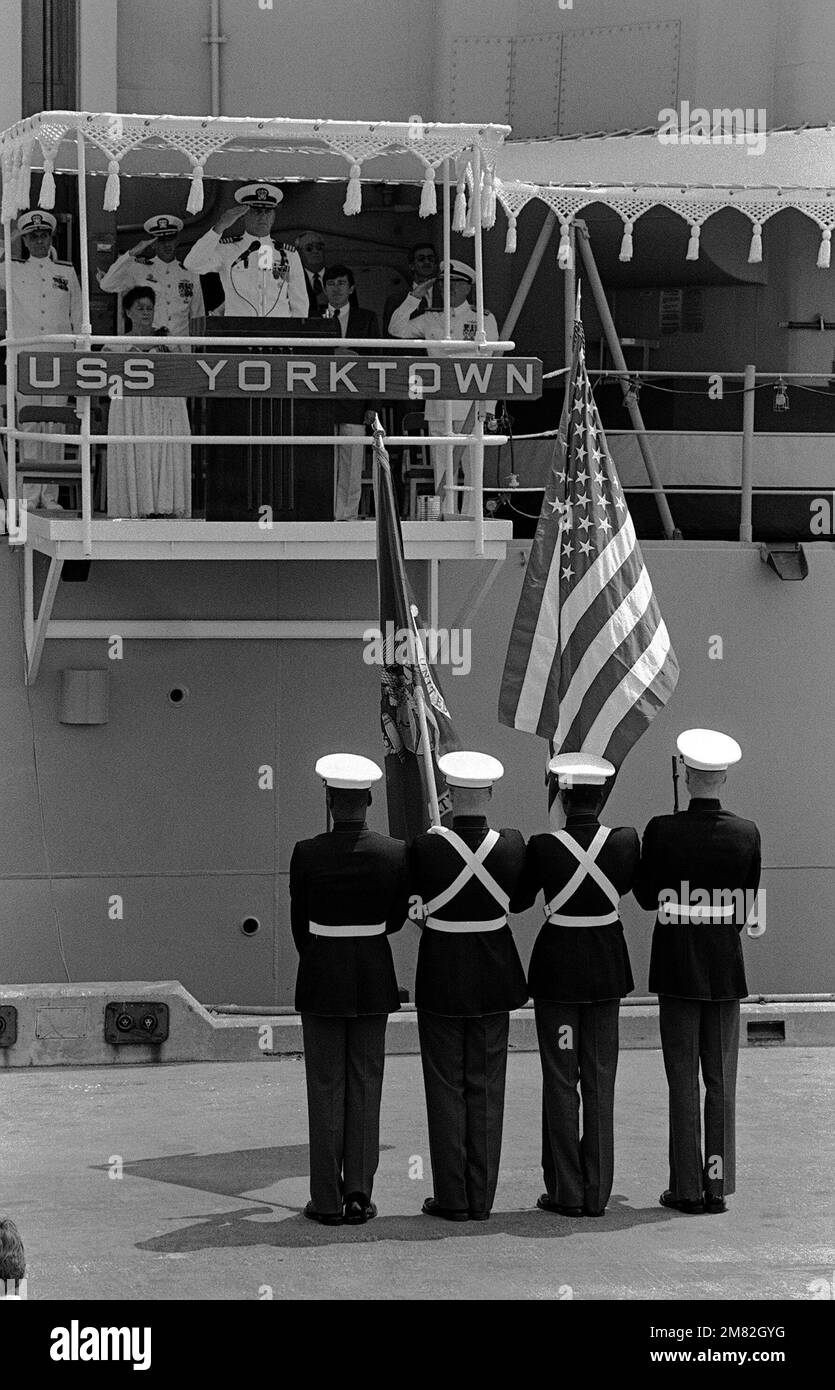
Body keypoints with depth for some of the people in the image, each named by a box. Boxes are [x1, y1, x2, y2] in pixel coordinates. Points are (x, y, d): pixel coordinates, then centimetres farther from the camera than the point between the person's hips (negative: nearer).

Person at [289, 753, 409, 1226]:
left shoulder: (307, 854, -12)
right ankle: (360, 1193, 8)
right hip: (374, 975, 2)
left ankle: (328, 1199, 6)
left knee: (326, 1087, 5)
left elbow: (300, 923, -1)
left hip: (321, 975, -1)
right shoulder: (396, 853, -8)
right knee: (366, 1085, 10)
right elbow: (396, 918, 4)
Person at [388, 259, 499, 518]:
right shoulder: (431, 319, 15)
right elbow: (396, 329, 9)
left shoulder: (483, 319, 6)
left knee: (472, 470, -7)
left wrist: (487, 408, -5)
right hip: (438, 406, 3)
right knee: (442, 472, 3)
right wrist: (414, 298, 3)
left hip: (471, 406, -3)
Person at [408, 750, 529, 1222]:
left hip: (441, 978, -2)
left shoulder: (427, 847, -16)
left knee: (447, 1088, 7)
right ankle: (481, 1197, 12)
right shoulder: (513, 846, -10)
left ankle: (452, 1197, 8)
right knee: (486, 1089, 10)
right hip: (494, 980, 2)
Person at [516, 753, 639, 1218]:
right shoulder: (626, 842, -9)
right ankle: (597, 1192, 13)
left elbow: (520, 899, 0)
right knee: (601, 1083, 10)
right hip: (607, 965, 2)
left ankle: (566, 1191, 8)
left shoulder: (544, 847, -16)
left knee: (561, 1080, 6)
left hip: (557, 964, -2)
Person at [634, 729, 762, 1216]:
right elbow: (749, 903, 4)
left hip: (676, 964, -2)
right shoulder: (747, 833, -6)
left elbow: (647, 896, -2)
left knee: (683, 1082, 4)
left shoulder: (662, 831, -12)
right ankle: (718, 1185, 10)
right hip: (726, 964, 2)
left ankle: (687, 1189, 6)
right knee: (722, 1081, 9)